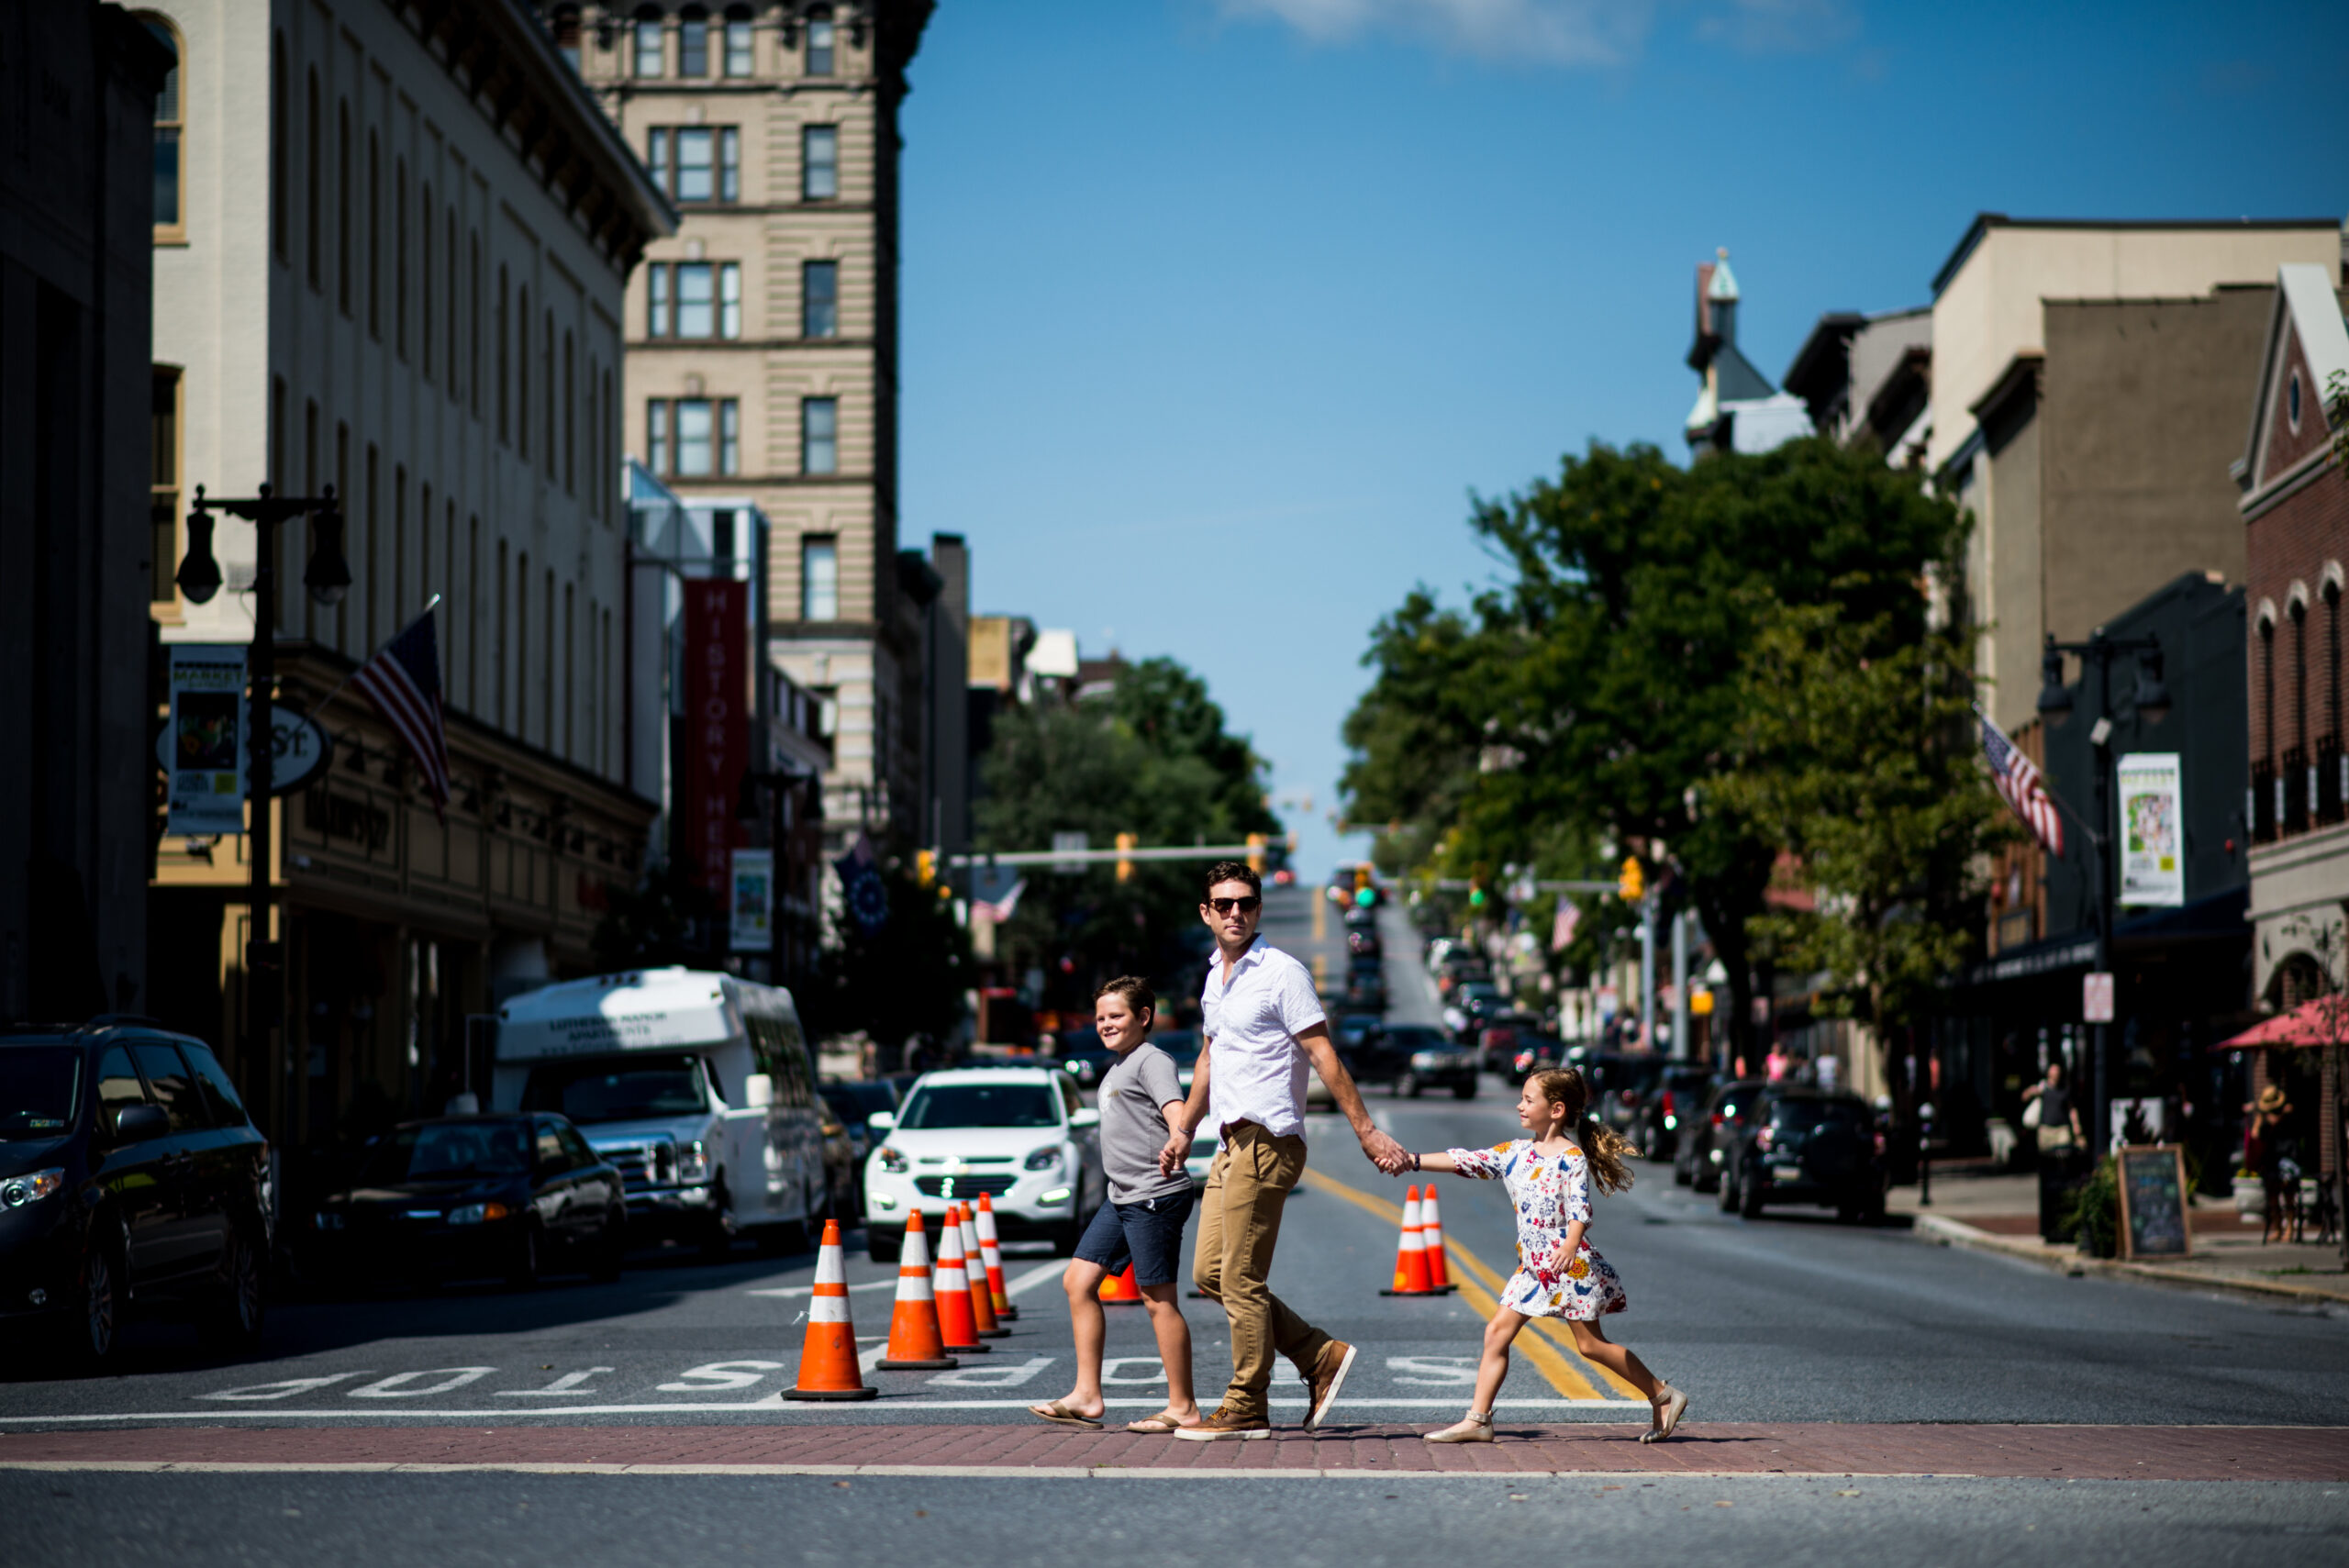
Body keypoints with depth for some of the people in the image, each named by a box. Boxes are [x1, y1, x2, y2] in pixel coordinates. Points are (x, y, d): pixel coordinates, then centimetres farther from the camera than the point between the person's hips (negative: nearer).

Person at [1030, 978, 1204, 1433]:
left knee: (1158, 1298, -7)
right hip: (1121, 1199, 10)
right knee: (1078, 1281, 6)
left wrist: (1177, 1141, -47)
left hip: (1156, 1195, -10)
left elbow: (1176, 1109, -26)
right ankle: (1086, 1396, 8)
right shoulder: (1117, 1069, 20)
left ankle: (1183, 1408, -1)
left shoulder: (1152, 1061, -9)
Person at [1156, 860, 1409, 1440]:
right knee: (1209, 1274, 8)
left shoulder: (1281, 973, -9)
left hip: (1266, 1142, -9)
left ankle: (1246, 1409, 2)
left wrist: (1366, 1131, -16)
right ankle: (1323, 1356, 13)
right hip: (1231, 1146, 9)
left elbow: (1324, 1056, -13)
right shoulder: (1215, 977, 17)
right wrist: (1183, 1129, 33)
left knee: (1241, 1279, -7)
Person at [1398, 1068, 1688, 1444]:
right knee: (1497, 1331, -1)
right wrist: (1412, 1160, 5)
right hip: (1533, 1266, 7)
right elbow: (1466, 1161, 10)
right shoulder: (1516, 1153, 9)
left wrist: (1570, 1245, -41)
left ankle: (1664, 1396, 11)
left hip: (1570, 1263, -7)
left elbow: (1580, 1208, -23)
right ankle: (1477, 1420, 0)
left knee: (1591, 1344, -2)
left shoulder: (1572, 1157, -12)